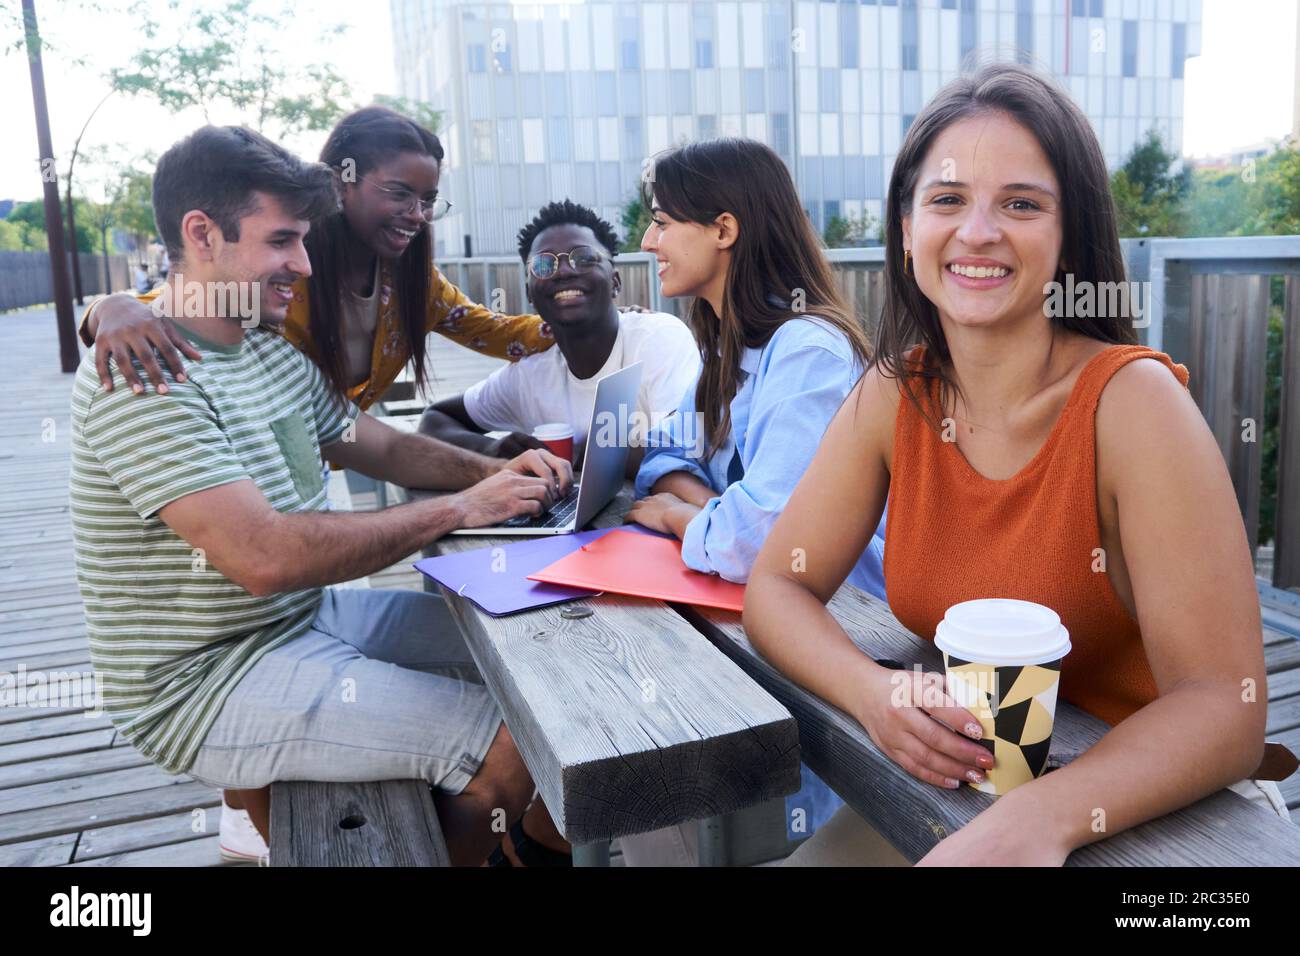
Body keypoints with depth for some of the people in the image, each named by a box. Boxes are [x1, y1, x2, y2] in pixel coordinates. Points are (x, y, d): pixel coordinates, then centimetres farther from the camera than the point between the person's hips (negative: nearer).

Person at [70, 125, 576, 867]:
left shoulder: (273, 351, 6)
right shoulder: (140, 378, -22)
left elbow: (384, 447, 14)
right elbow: (267, 556, -31)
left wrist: (495, 472, -5)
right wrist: (459, 508, -24)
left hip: (309, 616, 9)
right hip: (204, 685, -9)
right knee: (511, 744, -18)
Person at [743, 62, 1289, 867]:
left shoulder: (1133, 401, -19)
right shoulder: (894, 396, -7)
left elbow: (1224, 705, -21)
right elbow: (778, 586, -3)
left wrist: (1042, 818, -37)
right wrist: (873, 694, -22)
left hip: (1145, 810, -2)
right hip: (951, 789, 3)